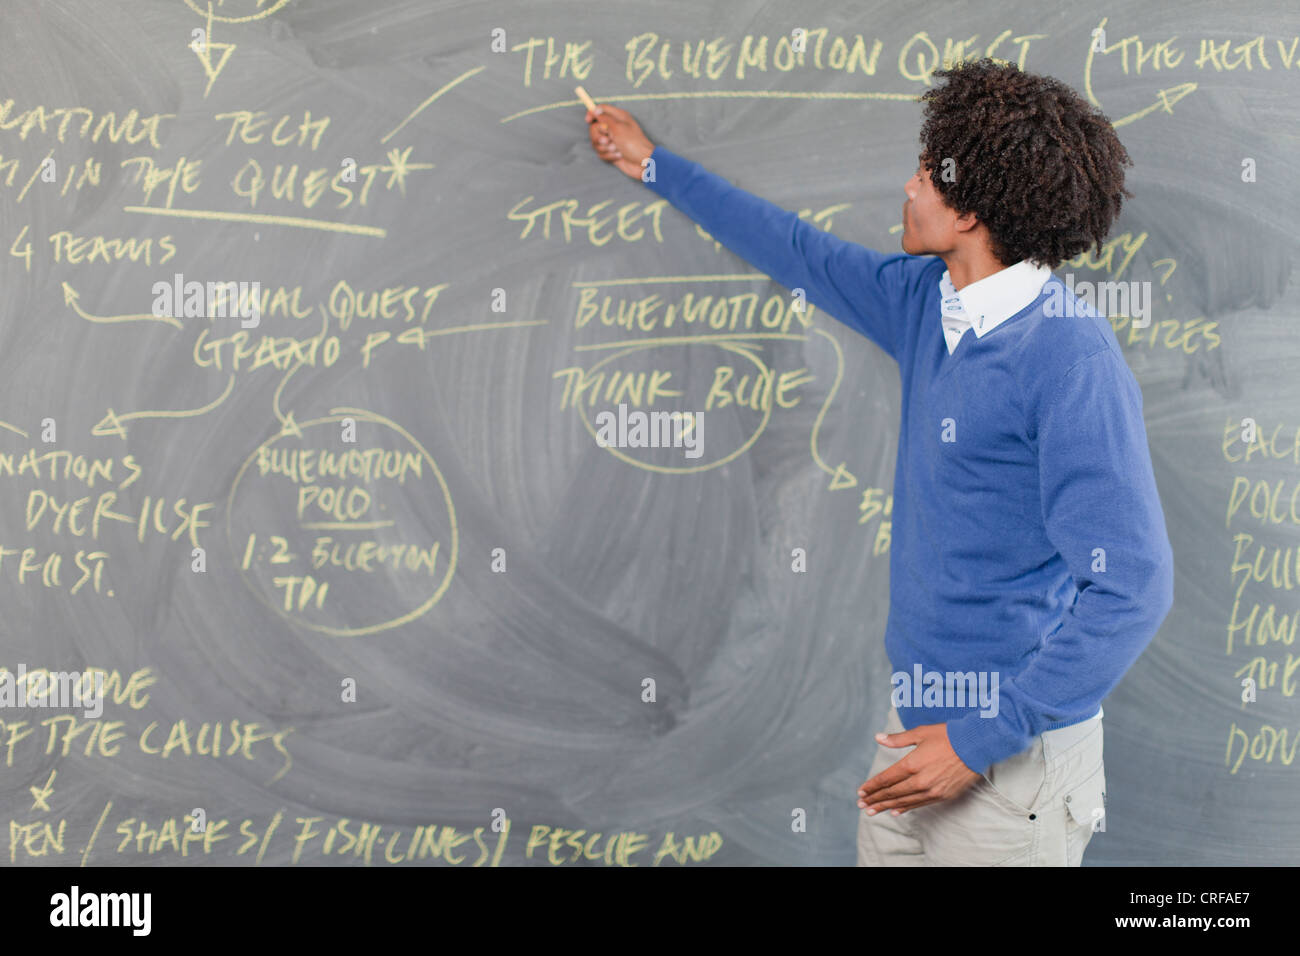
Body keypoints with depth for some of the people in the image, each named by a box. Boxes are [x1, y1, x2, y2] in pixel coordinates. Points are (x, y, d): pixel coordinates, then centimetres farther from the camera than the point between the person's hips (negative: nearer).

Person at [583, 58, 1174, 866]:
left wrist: (982, 740, -23)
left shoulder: (1070, 359, -20)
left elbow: (1131, 587, -23)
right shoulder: (929, 301, 5)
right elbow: (801, 252, 24)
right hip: (921, 723, 8)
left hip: (1014, 758, -8)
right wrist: (654, 165, 34)